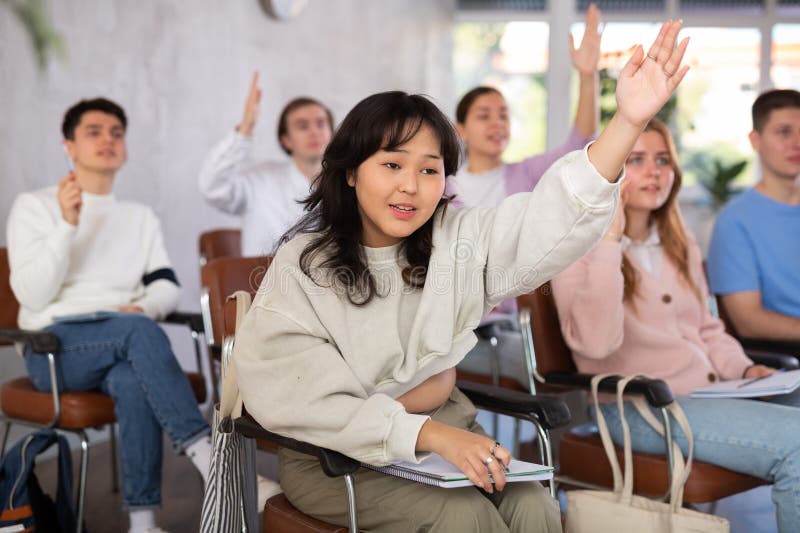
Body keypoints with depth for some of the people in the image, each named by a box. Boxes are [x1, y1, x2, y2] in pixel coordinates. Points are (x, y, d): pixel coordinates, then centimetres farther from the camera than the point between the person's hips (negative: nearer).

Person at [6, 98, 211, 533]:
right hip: (54, 346, -3)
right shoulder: (34, 206, 9)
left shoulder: (141, 217, 23)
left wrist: (145, 306, -13)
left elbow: (167, 285, 11)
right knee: (139, 331, -35)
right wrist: (67, 225, -15)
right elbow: (33, 296, -4)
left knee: (133, 382, -36)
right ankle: (207, 456, -42)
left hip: (123, 342, 3)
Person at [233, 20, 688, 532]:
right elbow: (305, 402, -20)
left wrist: (629, 121, -29)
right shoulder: (303, 266, -12)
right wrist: (429, 434, -31)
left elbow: (550, 219, -13)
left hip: (443, 434, 5)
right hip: (336, 458, -4)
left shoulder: (455, 240, 1)